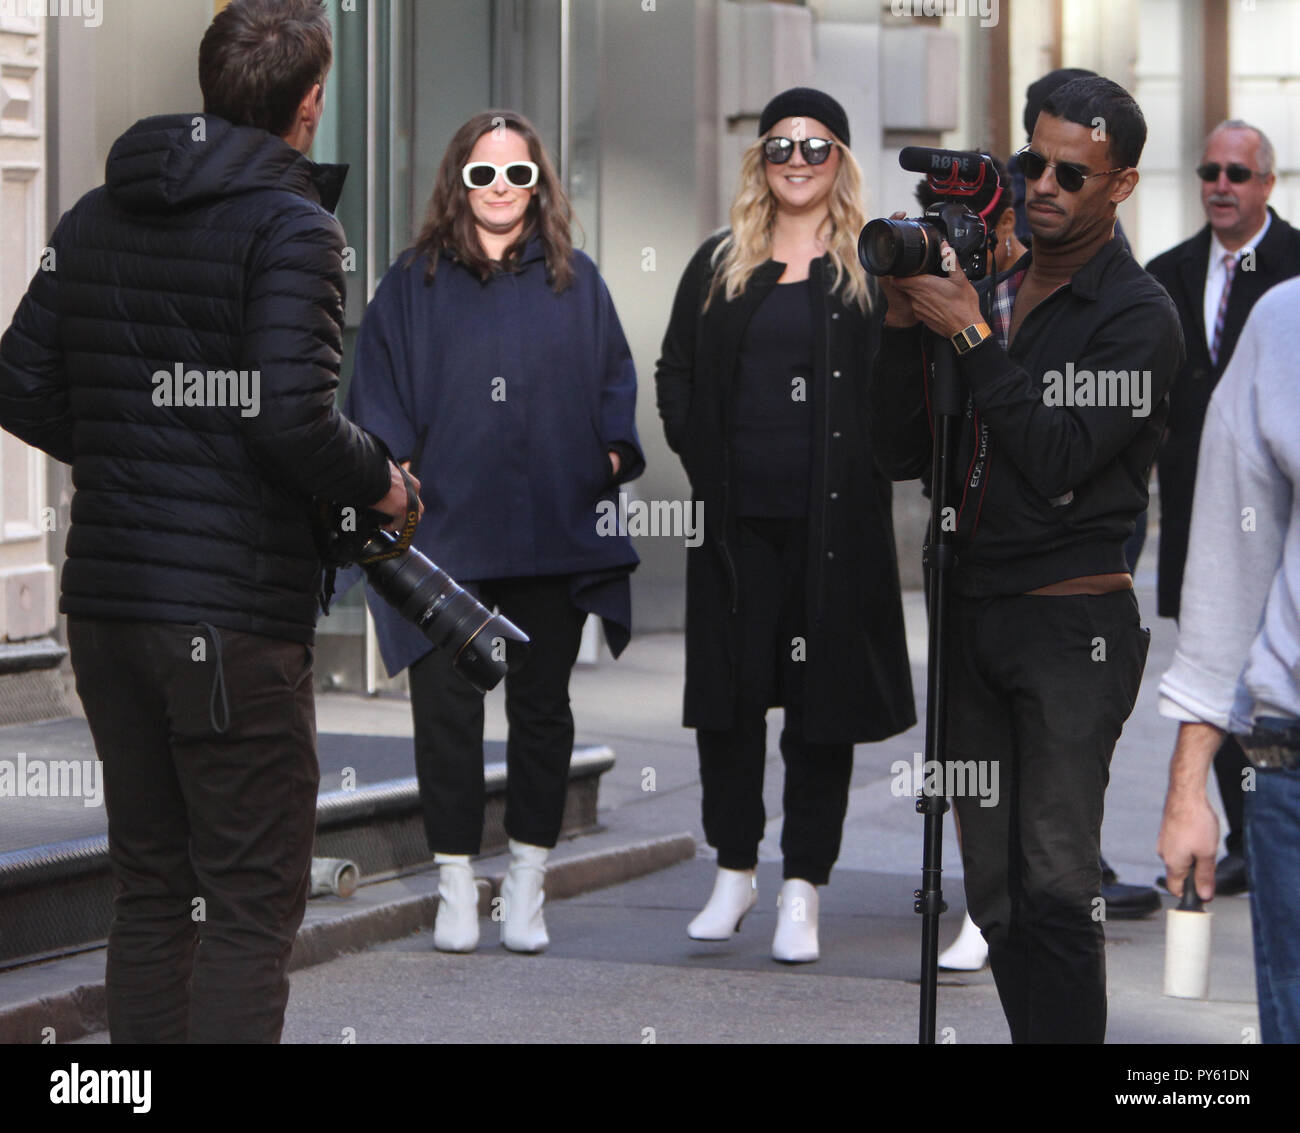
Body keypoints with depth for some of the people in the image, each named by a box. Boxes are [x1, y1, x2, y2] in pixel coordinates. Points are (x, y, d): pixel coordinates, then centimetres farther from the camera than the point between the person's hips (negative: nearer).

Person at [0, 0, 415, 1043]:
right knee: (251, 906, -2)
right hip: (234, 615, -7)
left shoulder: (94, 218, 11)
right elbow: (290, 417, -21)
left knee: (151, 888, 15)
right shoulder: (289, 226, -11)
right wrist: (378, 482, -4)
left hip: (107, 603, 7)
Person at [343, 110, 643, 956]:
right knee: (446, 705, -3)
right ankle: (456, 886, 5)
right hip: (446, 531, -1)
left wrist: (609, 459, -2)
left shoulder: (575, 283, 11)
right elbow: (381, 394, 6)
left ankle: (528, 887, 12)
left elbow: (613, 383, 13)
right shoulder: (414, 284, 8)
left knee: (542, 706, 5)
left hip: (554, 533, 1)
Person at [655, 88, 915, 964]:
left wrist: (865, 461, -9)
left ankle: (803, 890, 6)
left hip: (834, 524, -3)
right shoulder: (719, 266, 12)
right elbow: (675, 374, 17)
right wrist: (700, 457, 5)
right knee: (727, 691, 6)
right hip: (737, 520, 3)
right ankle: (735, 872, 19)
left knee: (823, 696, 0)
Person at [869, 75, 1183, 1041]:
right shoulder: (986, 288, 14)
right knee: (997, 897, 9)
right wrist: (906, 325, -1)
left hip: (1072, 621, -6)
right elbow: (903, 452, 11)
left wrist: (971, 336, -14)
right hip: (970, 616, 7)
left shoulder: (1139, 318, -5)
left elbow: (1057, 459, -16)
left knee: (1056, 889, -12)